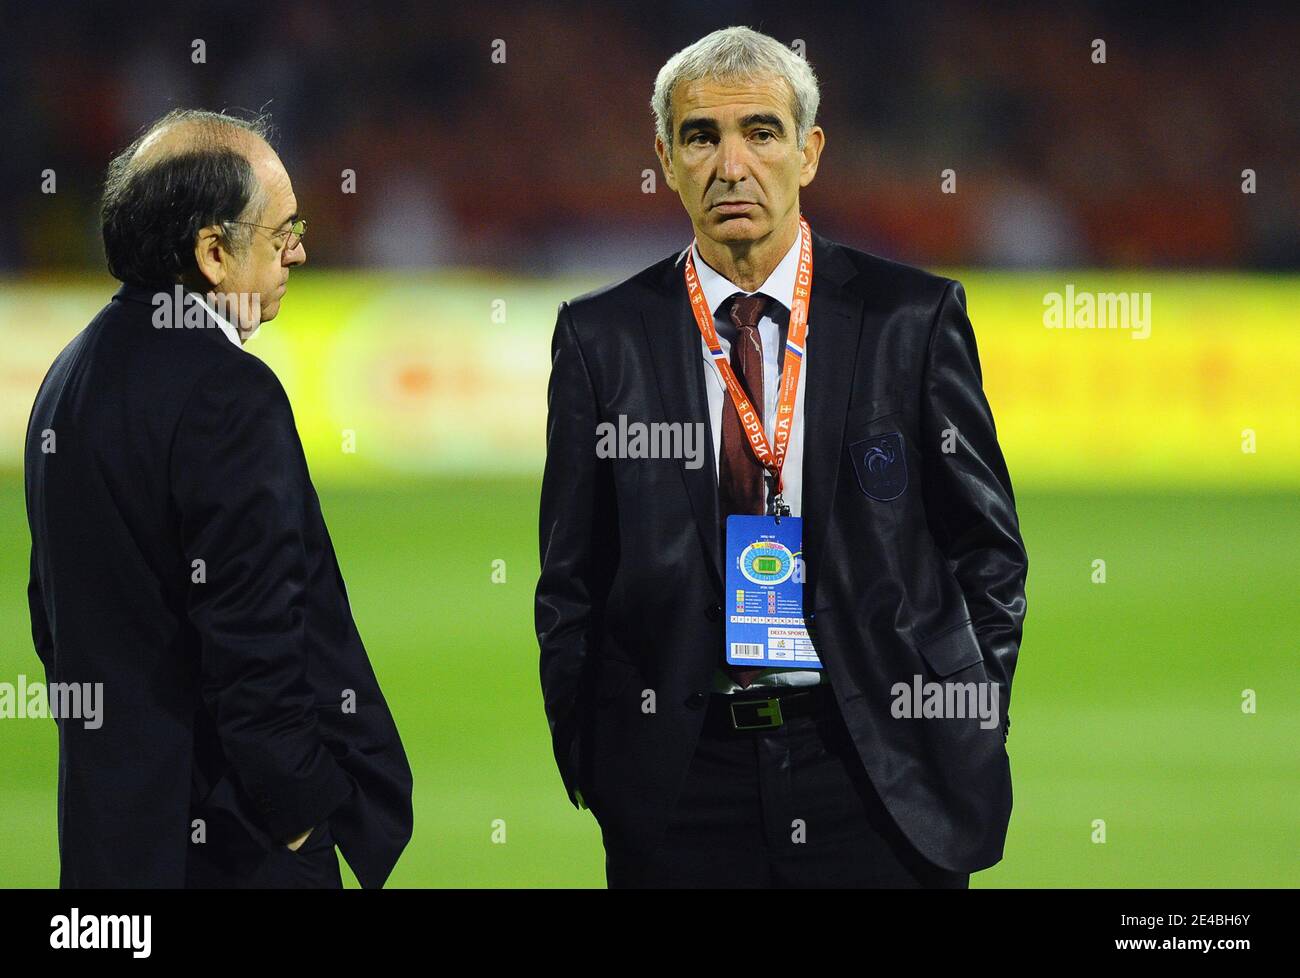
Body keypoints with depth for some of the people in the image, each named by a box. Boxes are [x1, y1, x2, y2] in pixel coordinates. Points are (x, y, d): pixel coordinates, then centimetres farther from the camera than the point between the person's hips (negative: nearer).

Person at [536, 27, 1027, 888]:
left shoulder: (914, 318, 1)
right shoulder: (602, 338, 4)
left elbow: (987, 549, 7)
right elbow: (571, 581, 7)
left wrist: (972, 734, 1)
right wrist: (588, 771, 2)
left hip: (881, 776, -1)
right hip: (681, 784, 1)